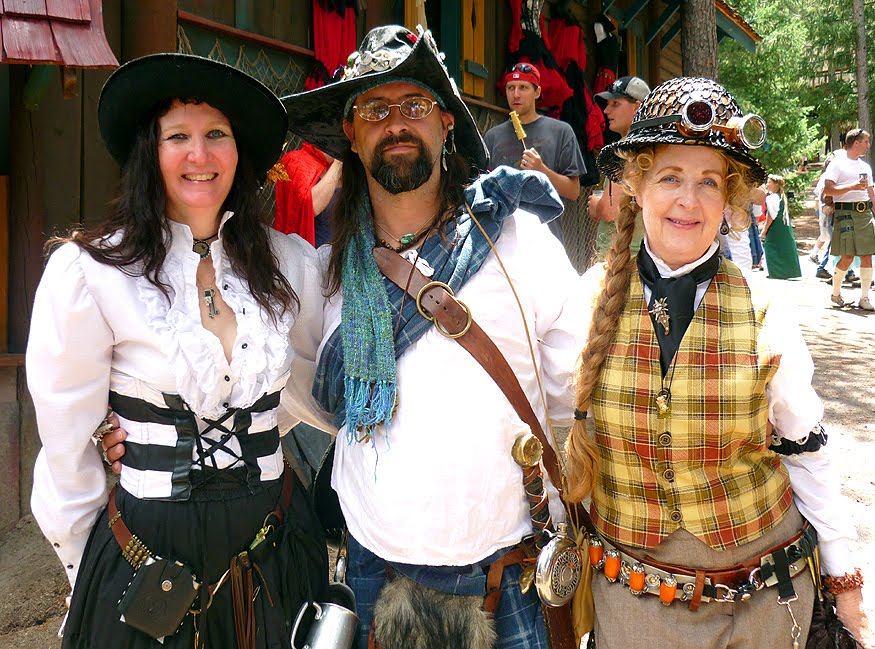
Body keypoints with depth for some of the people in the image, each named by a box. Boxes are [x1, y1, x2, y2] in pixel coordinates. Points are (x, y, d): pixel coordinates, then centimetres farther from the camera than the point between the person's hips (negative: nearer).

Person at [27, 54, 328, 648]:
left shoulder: (292, 264, -4)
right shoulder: (87, 271, -12)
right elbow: (67, 445, -5)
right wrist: (89, 571, 1)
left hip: (274, 547, 3)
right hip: (148, 556, -3)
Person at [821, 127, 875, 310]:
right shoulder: (838, 164, -1)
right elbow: (828, 190, -11)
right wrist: (853, 186, -17)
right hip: (846, 212, -6)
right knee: (847, 257, -9)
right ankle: (835, 293, 11)